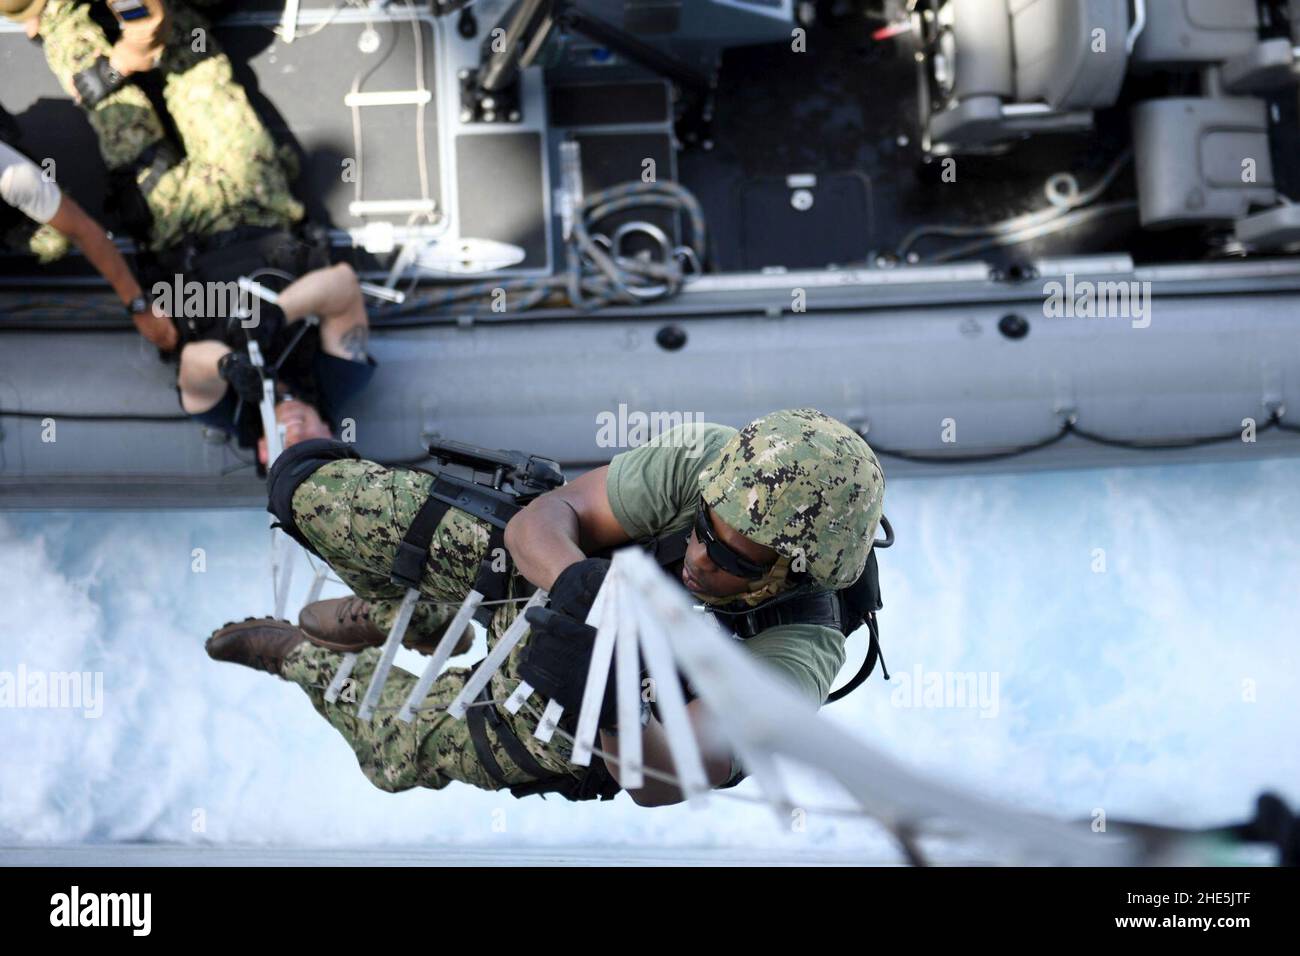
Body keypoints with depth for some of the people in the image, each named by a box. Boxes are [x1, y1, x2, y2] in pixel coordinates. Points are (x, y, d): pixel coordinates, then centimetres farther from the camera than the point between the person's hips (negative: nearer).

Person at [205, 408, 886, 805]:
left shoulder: (798, 650, -39)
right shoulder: (706, 460, -35)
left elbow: (666, 782, -46)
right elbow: (543, 517, -32)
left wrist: (606, 704, -66)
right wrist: (577, 578, -54)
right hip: (534, 577, 2)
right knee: (310, 495, -6)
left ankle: (293, 652, 41)